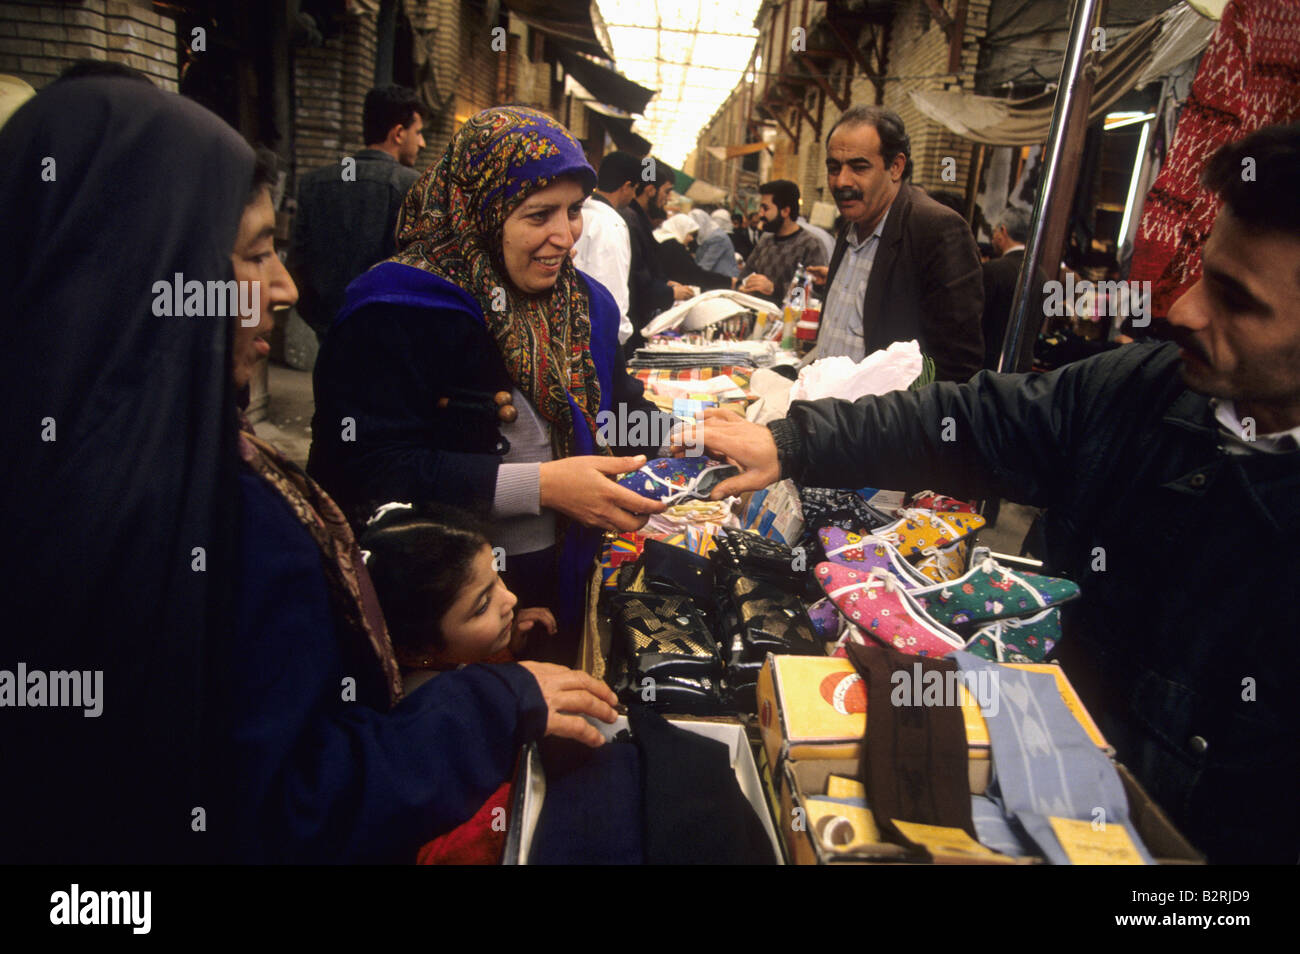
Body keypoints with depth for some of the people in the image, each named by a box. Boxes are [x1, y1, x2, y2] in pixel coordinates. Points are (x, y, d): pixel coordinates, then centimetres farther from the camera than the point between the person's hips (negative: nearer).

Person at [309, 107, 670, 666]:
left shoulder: (583, 304, 5)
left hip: (562, 582, 7)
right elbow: (370, 472, -26)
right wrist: (542, 485, -29)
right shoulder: (394, 313, -18)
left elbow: (616, 410, 12)